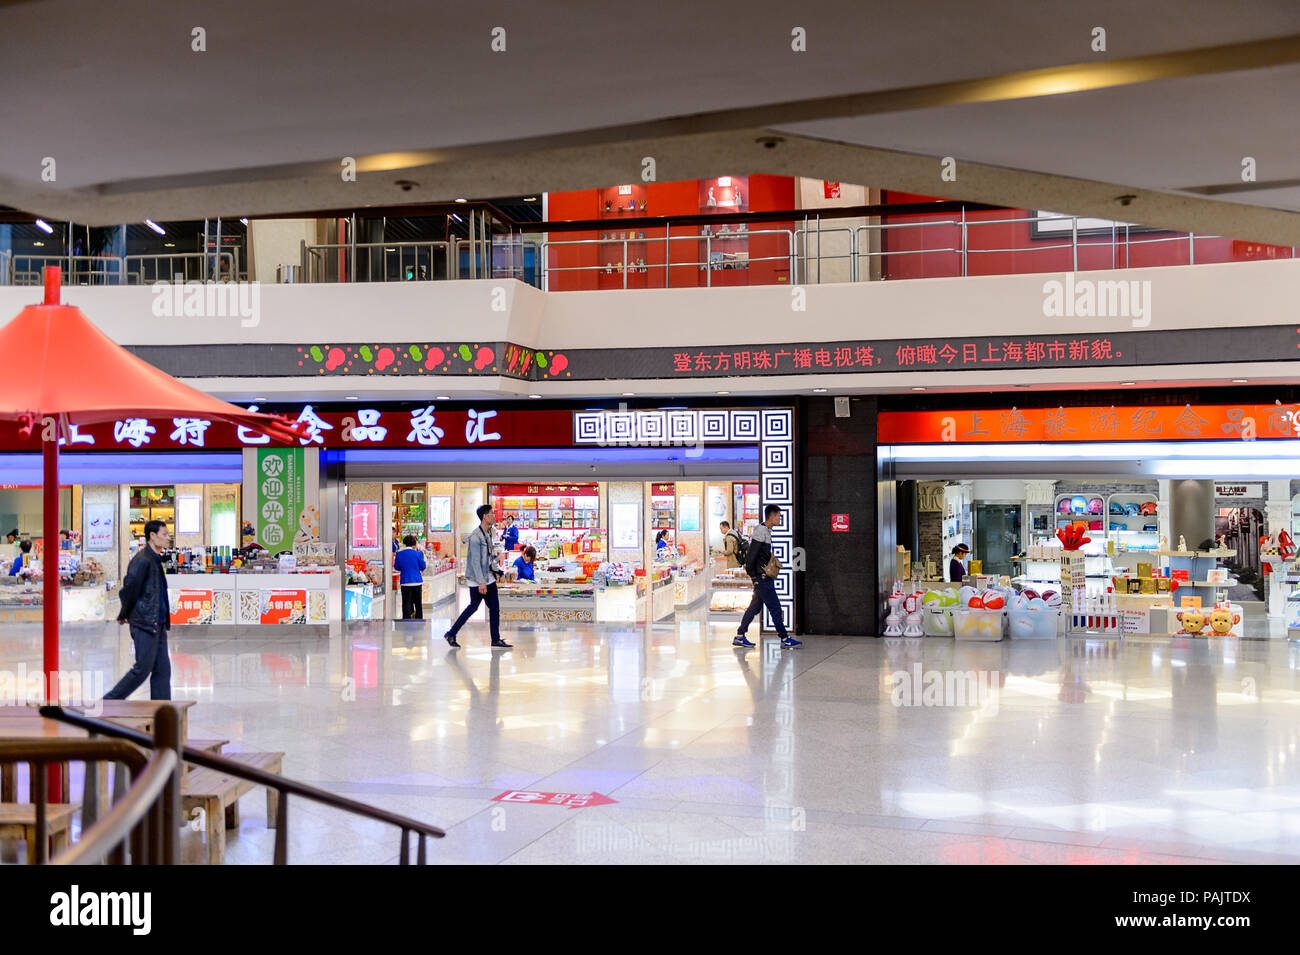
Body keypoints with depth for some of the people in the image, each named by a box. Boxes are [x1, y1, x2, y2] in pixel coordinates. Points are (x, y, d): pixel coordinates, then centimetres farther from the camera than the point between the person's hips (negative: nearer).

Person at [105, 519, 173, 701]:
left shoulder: (155, 560, 15)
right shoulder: (142, 561, -15)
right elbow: (130, 588, -17)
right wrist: (124, 615, -6)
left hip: (158, 624, 9)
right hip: (145, 624, -9)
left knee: (162, 669, 7)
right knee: (143, 669, -5)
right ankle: (110, 701, 8)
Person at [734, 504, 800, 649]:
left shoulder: (766, 531, 14)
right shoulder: (761, 532, -17)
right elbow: (751, 555, -20)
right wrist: (753, 575, -16)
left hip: (763, 577, 10)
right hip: (762, 577, -10)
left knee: (755, 606, 12)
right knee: (775, 608, -4)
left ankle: (739, 637, 16)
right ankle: (784, 639, 2)